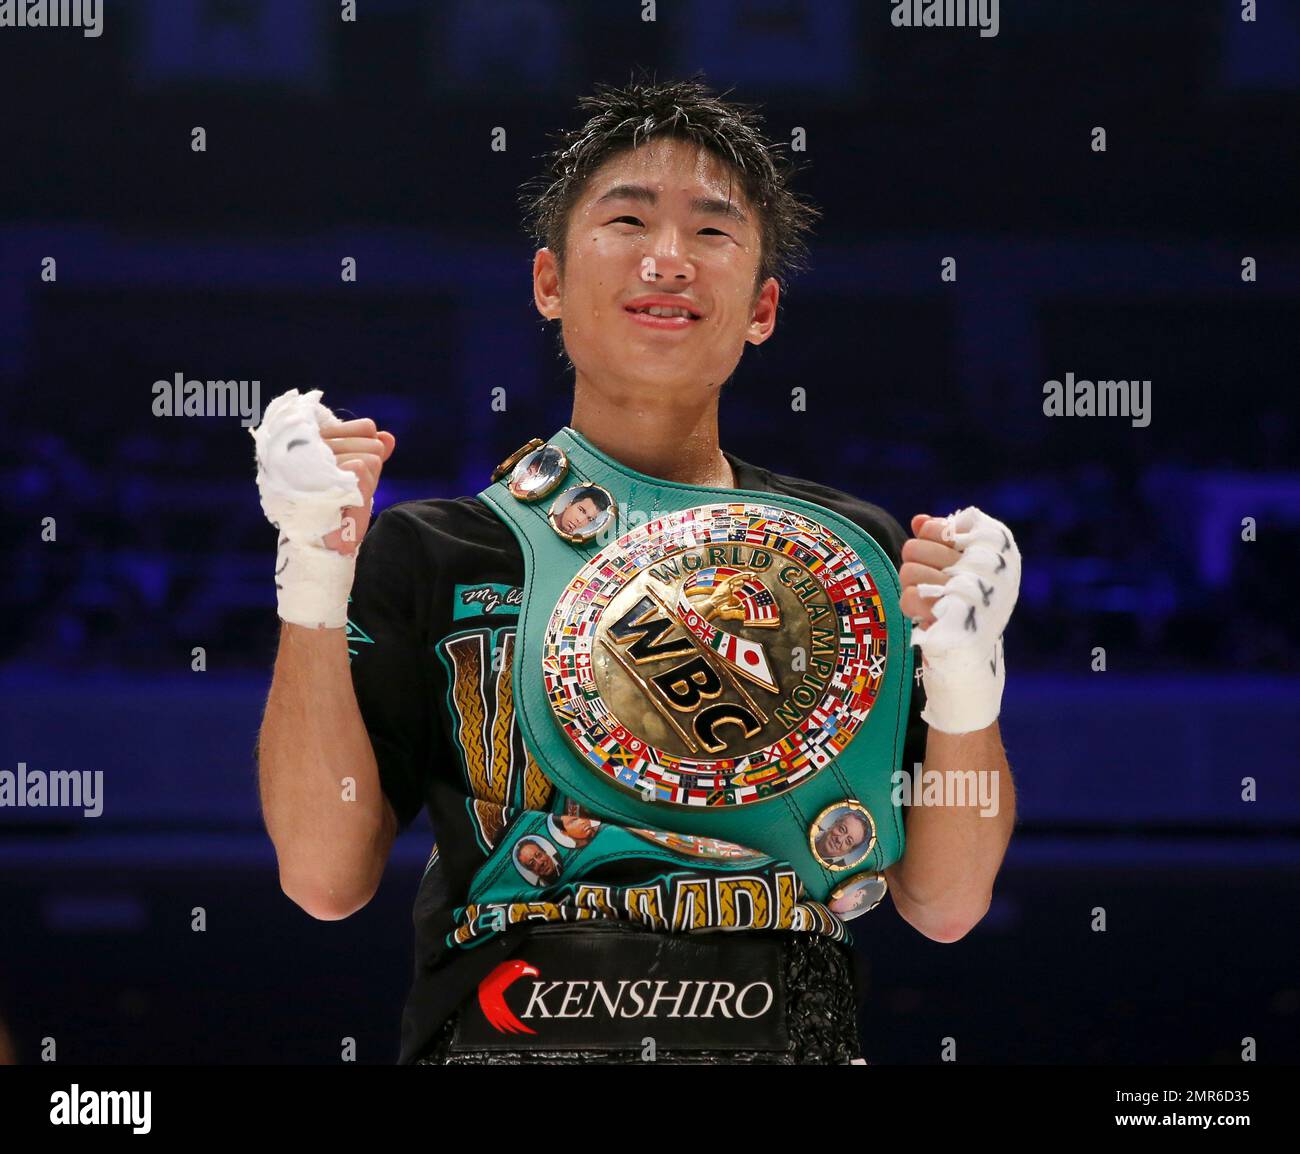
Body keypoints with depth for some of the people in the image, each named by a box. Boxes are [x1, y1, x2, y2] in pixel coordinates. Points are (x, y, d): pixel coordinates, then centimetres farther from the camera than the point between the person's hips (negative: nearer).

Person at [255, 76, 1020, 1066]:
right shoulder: (428, 555, 10)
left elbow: (945, 905, 8)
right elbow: (326, 879, 0)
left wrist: (965, 677, -6)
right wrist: (313, 587, -7)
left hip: (791, 1042, 1)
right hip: (499, 1040, -1)